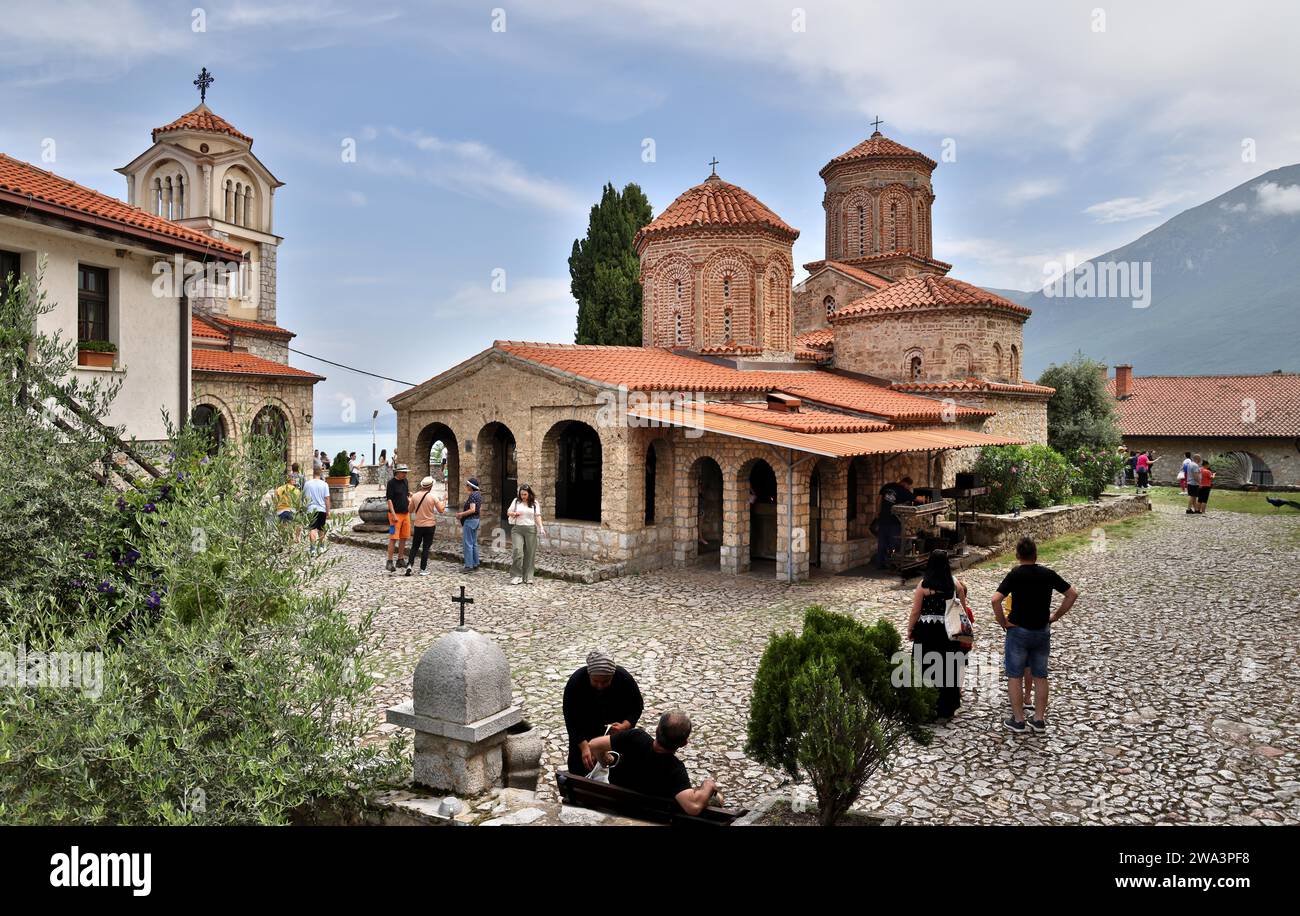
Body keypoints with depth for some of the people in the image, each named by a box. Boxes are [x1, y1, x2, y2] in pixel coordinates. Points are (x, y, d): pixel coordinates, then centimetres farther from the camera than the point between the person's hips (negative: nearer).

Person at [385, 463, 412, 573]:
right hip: (396, 514, -7)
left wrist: (409, 500, 3)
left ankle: (400, 560, 18)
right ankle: (389, 562, -5)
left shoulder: (405, 481, 11)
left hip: (406, 513, 7)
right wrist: (393, 515, -19)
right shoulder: (391, 483, -10)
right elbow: (389, 499, -13)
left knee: (404, 538, 9)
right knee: (393, 538, -8)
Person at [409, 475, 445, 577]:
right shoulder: (433, 497, -12)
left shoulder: (415, 496, -4)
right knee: (426, 548, 4)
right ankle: (423, 569, 6)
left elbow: (410, 510, 6)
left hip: (418, 525, 2)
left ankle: (410, 564, 0)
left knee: (415, 546, 15)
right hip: (430, 525, -2)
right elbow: (440, 510, -5)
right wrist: (443, 505, 14)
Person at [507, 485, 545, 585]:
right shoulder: (516, 501, 7)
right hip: (517, 529, 0)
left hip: (531, 529, 0)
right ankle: (516, 576, -6)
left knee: (529, 553, 3)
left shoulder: (534, 503, 6)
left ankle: (528, 577, 12)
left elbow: (538, 516, 3)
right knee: (517, 551, -12)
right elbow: (508, 512, 12)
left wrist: (541, 527, -10)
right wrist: (514, 514, -10)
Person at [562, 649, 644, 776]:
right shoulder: (575, 682, -30)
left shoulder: (625, 679, -26)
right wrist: (584, 747, -37)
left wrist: (624, 726, -30)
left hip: (615, 732, 1)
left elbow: (637, 708, -12)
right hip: (584, 735, -1)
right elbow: (571, 720, -25)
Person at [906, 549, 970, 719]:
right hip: (950, 633, 3)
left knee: (927, 669, 7)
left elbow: (915, 611, -8)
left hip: (927, 632, -2)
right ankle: (947, 708, 23)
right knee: (948, 669, 13)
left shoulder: (923, 585, -10)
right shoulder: (956, 584, -4)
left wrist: (910, 630, 4)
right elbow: (963, 609, 2)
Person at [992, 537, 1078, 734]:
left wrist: (1003, 622, -10)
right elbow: (1073, 594, 2)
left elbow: (996, 600, -24)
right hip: (1043, 631, 4)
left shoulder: (1014, 575, -13)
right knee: (1040, 676, 14)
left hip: (1018, 631, -4)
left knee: (1015, 676, 7)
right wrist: (1055, 616, 7)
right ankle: (1039, 720, 19)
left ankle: (1018, 721, 10)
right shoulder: (1048, 574, -3)